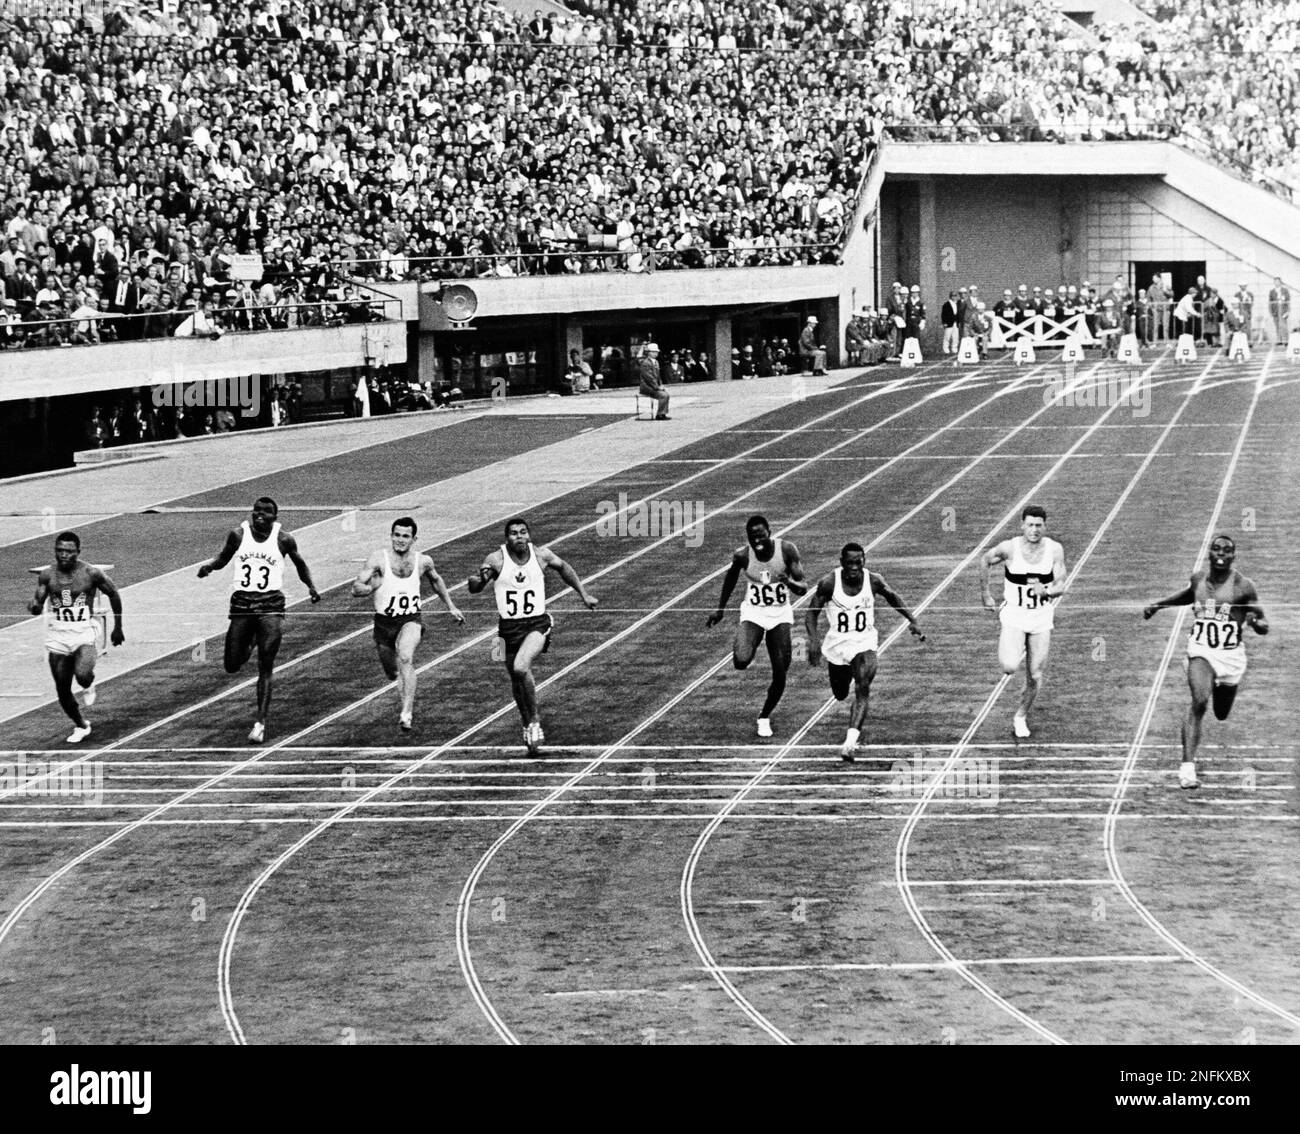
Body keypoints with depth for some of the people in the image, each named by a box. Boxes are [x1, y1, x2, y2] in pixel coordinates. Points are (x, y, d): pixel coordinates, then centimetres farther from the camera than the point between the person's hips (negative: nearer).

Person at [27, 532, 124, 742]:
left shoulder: (91, 574, -7)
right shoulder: (47, 575, -1)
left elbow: (114, 595, 6)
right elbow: (38, 606, 0)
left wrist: (118, 628, 11)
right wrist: (34, 606, -25)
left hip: (85, 632, -3)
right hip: (57, 635, 3)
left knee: (82, 675, -29)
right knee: (62, 691, 5)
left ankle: (88, 686, 10)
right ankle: (80, 726, 30)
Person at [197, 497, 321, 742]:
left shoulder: (283, 539, -2)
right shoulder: (239, 535, 1)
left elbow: (300, 564, 15)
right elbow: (223, 557, 16)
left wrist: (311, 587, 4)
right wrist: (209, 566, -4)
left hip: (271, 604, -2)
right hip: (242, 602, 2)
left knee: (265, 668, -9)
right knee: (232, 665, 6)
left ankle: (260, 723, -8)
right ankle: (250, 643, 42)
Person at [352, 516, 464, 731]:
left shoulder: (423, 561, -4)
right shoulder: (379, 558, -11)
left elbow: (435, 580, 20)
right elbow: (356, 588, -15)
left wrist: (450, 606, 25)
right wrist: (371, 588, -37)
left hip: (411, 619, -1)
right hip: (384, 622, 1)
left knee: (405, 658, -30)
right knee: (391, 671, 16)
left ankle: (407, 713, -32)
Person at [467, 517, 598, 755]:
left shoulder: (541, 554, -3)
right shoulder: (496, 559, -8)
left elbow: (563, 568, 17)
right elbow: (473, 588, -8)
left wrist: (584, 594, 21)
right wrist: (481, 579, -32)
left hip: (538, 624, -2)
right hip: (509, 627, 2)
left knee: (521, 668, -26)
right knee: (516, 680, 13)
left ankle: (535, 718, -7)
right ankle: (528, 725, 39)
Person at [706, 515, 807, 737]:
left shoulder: (787, 550, -15)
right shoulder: (743, 555, -14)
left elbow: (802, 588, -13)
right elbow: (731, 576, 9)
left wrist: (791, 582, -37)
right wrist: (721, 608, 14)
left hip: (780, 613, 1)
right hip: (753, 613, -1)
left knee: (780, 673, -1)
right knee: (741, 661, -26)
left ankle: (765, 717, 24)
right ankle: (744, 648, 12)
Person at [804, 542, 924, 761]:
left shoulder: (873, 581, -11)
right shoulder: (828, 583, -15)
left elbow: (892, 597, 10)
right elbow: (811, 612, -6)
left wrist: (912, 620, 4)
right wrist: (813, 640, -20)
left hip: (864, 644, -1)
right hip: (837, 644, 1)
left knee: (862, 690, -22)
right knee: (840, 694, 16)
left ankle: (850, 742, -29)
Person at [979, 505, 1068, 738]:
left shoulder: (1055, 550, -10)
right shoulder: (1009, 548, -15)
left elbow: (1061, 586, -10)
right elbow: (985, 561, 4)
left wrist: (1045, 591, -32)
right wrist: (986, 596, 7)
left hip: (1041, 618, 2)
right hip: (1013, 616, -2)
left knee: (1035, 676, 6)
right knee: (1009, 667, -24)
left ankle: (1021, 717, 30)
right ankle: (1006, 647, 12)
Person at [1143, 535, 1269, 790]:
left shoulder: (1243, 587, -8)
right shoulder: (1198, 580, 1)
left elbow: (1264, 626, -5)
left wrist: (1257, 622, -28)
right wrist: (1157, 605, 17)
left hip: (1231, 656, 0)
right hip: (1201, 651, 0)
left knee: (1222, 714, 16)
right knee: (1199, 702, -26)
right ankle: (1187, 767, -29)